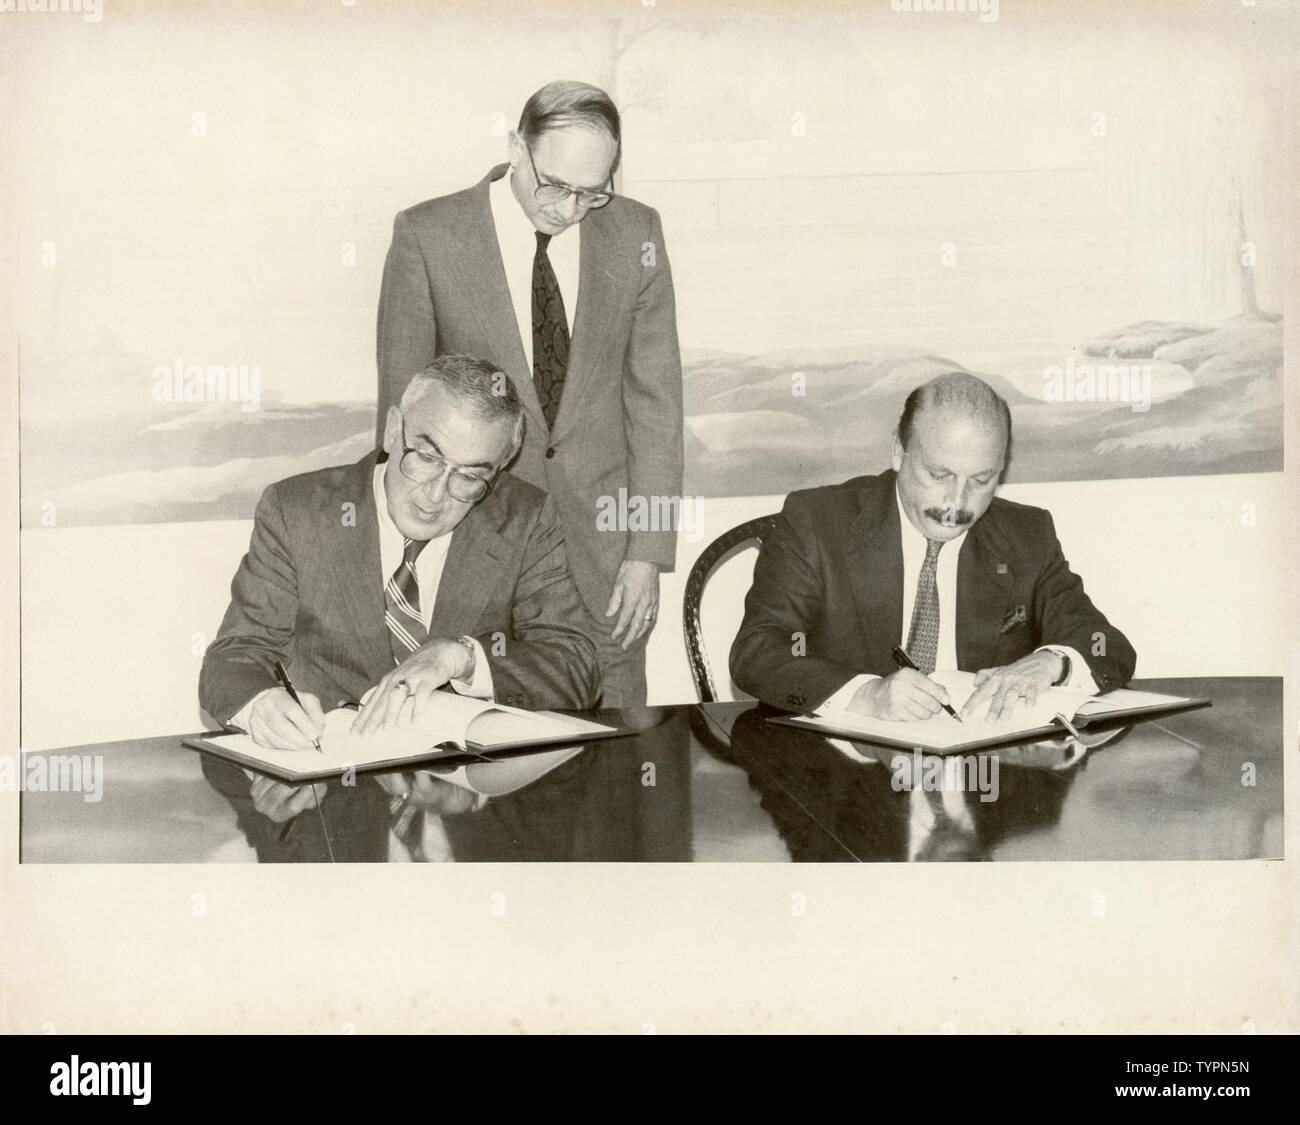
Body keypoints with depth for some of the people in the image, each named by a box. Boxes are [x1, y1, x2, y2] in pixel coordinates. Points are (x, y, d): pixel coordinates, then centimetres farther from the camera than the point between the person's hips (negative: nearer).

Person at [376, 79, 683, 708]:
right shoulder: (426, 236, -6)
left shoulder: (634, 232, 1)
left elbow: (655, 396, 3)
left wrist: (648, 555, -1)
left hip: (603, 550, 2)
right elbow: (403, 405, -1)